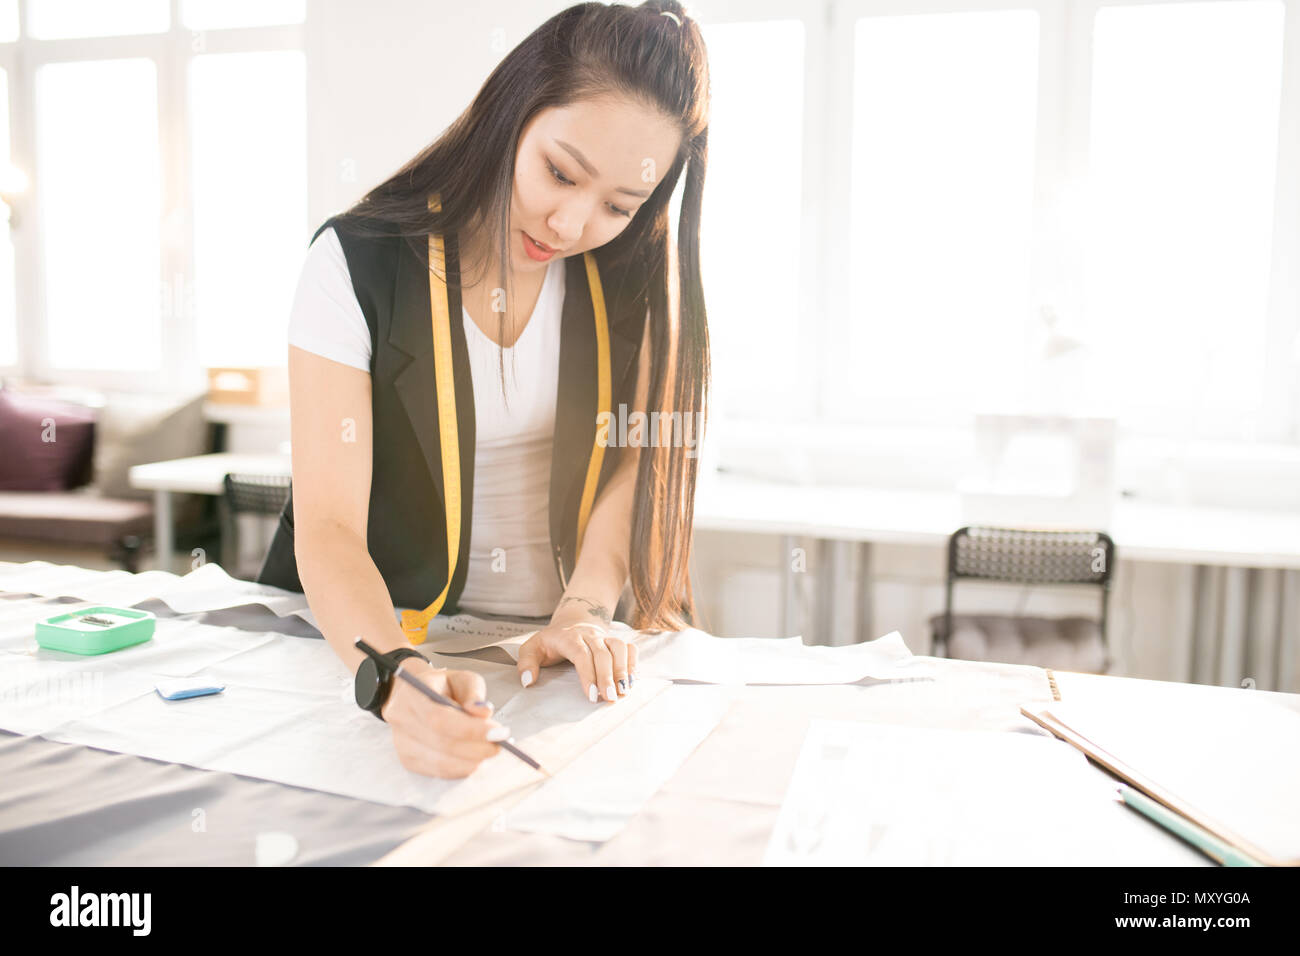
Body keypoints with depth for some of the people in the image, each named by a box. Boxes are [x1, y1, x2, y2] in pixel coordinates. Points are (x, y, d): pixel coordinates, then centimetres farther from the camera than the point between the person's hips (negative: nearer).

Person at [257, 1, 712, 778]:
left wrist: (584, 611, -19)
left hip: (557, 645, 1)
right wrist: (394, 674, -37)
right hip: (386, 636, 0)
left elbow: (632, 458, -3)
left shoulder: (632, 271, -3)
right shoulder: (358, 264, -12)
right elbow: (327, 527, -19)